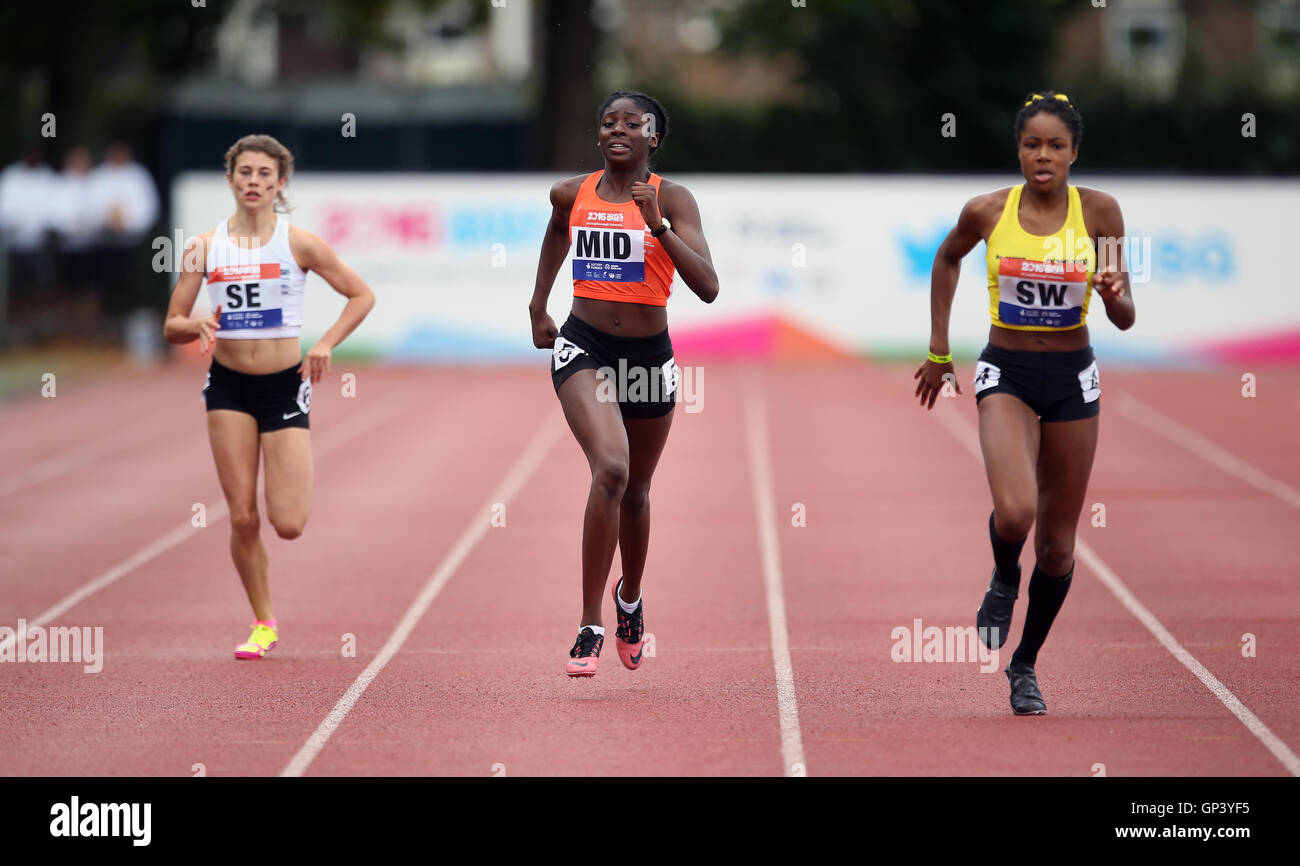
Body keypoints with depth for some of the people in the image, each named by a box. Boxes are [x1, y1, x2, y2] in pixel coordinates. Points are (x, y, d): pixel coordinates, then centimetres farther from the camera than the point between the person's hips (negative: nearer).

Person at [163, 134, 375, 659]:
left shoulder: (299, 245, -4)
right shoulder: (205, 248, 1)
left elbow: (362, 295, 5)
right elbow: (172, 326, 3)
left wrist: (326, 344, -8)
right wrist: (198, 326, -19)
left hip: (285, 385, -1)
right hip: (228, 385, 1)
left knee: (289, 525, -9)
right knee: (242, 518, -4)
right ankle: (263, 623, 15)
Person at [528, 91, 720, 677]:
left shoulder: (671, 200, -7)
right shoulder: (572, 195, 1)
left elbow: (708, 287, -19)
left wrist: (658, 226, -28)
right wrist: (538, 305, 26)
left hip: (649, 357, 1)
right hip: (583, 347, -1)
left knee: (636, 490, 18)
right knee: (610, 468, -25)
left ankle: (630, 598, 49)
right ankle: (590, 626, -20)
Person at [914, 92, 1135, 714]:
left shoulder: (1098, 211, -5)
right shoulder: (987, 212, -5)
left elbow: (1125, 319, -1)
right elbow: (947, 259, 17)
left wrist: (1113, 295, -25)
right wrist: (938, 349, 15)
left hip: (1072, 379, 1)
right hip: (1006, 374, -1)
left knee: (1057, 543, 7)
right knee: (1014, 512, -26)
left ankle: (1026, 667, 28)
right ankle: (1003, 581, 10)